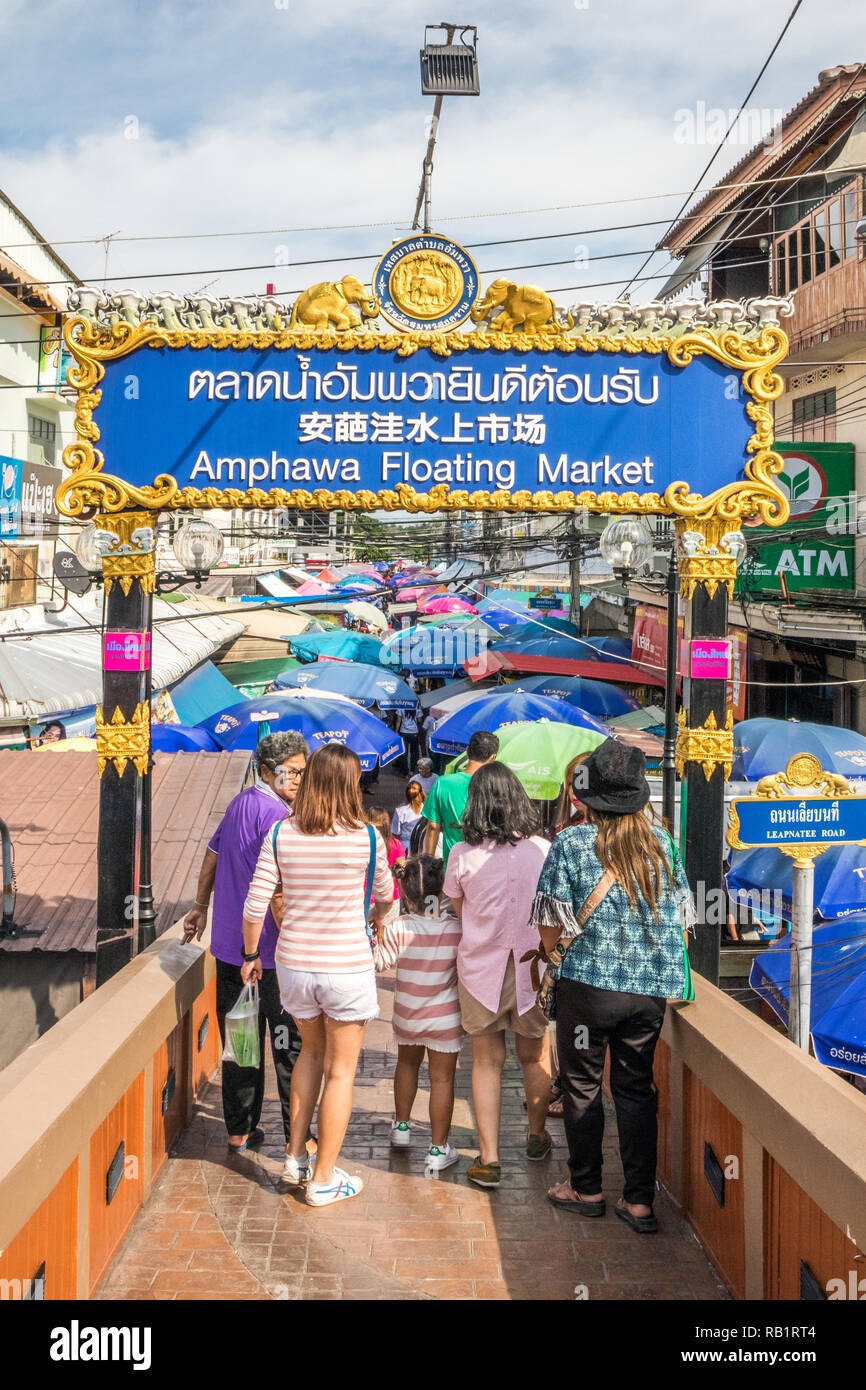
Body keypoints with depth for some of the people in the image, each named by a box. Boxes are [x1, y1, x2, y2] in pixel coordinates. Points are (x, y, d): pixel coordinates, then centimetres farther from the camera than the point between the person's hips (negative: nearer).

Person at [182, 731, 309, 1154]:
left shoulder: (240, 803, 11)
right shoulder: (276, 815, -16)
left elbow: (212, 854, 22)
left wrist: (200, 908, 32)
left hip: (230, 946, 8)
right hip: (271, 951, -8)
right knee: (288, 1044, 3)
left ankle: (239, 1131, 22)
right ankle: (296, 1135, 10)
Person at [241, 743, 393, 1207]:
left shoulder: (281, 835, -6)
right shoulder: (367, 837, -11)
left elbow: (255, 905, -6)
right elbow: (385, 895, 8)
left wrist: (250, 954, 11)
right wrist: (375, 917, 31)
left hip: (293, 964, 3)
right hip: (347, 966, -3)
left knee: (312, 1051, 26)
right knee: (340, 1069, 10)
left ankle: (296, 1156, 29)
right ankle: (324, 1178, 17)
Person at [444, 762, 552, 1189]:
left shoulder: (463, 854, -10)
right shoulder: (542, 850, -9)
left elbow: (456, 908, 4)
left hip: (480, 966, -1)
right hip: (532, 965, 1)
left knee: (487, 1061, 9)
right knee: (534, 1055, 20)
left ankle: (489, 1157, 7)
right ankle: (536, 1136, 38)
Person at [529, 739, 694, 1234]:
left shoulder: (571, 843, -8)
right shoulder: (661, 840, 3)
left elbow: (551, 930, -8)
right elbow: (682, 913, 10)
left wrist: (554, 946, 15)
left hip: (589, 982, -3)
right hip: (652, 987, 4)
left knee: (582, 1085, 12)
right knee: (637, 1087, 13)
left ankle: (586, 1188, 23)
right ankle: (640, 1201, 13)